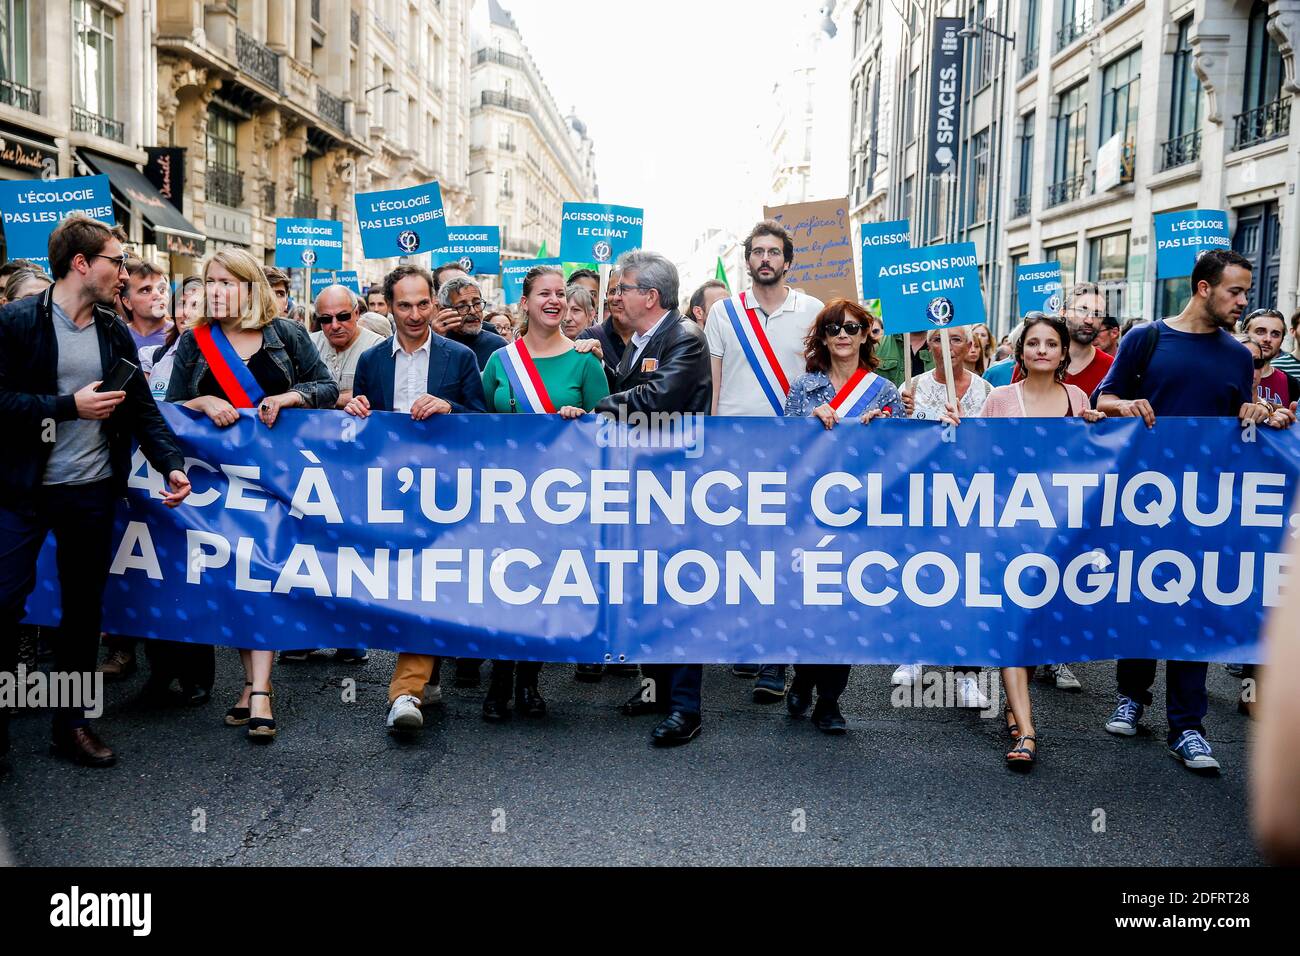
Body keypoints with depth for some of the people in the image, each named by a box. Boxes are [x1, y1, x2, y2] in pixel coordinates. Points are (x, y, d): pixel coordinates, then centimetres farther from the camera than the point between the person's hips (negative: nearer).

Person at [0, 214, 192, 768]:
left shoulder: (116, 333, 8)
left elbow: (143, 410, 8)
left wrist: (172, 464, -5)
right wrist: (70, 405, -17)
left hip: (93, 490, 5)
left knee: (84, 608, 11)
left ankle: (72, 723, 23)